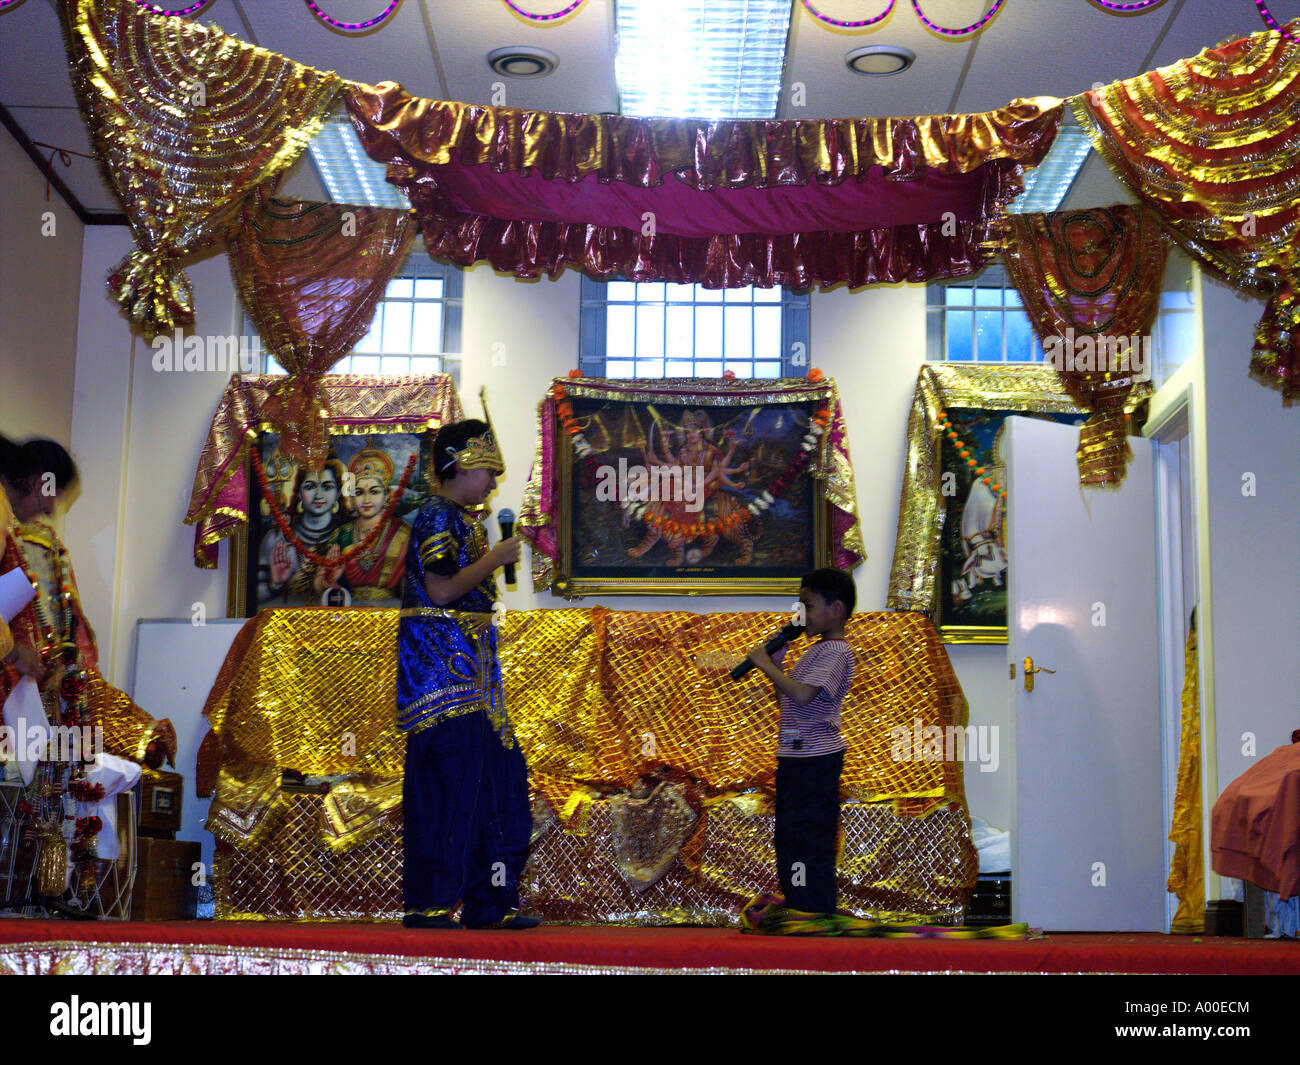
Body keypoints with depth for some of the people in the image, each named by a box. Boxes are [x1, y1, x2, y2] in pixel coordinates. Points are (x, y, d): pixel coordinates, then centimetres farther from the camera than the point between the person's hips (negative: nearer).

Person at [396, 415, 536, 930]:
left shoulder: (462, 520, 21)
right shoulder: (437, 517, -8)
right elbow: (441, 589, -18)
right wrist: (496, 558, -11)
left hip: (469, 663, 10)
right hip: (440, 661, -10)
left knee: (499, 769, 8)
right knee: (446, 777, -11)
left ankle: (490, 902, 14)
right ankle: (428, 904, -4)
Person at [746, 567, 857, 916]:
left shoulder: (836, 651, -13)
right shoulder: (817, 650, 19)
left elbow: (802, 694, -27)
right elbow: (786, 701, 21)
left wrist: (765, 665, -16)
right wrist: (775, 663, 10)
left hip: (815, 759, -11)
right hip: (795, 756, 11)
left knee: (808, 840, -8)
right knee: (789, 838, 16)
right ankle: (797, 910, 25)